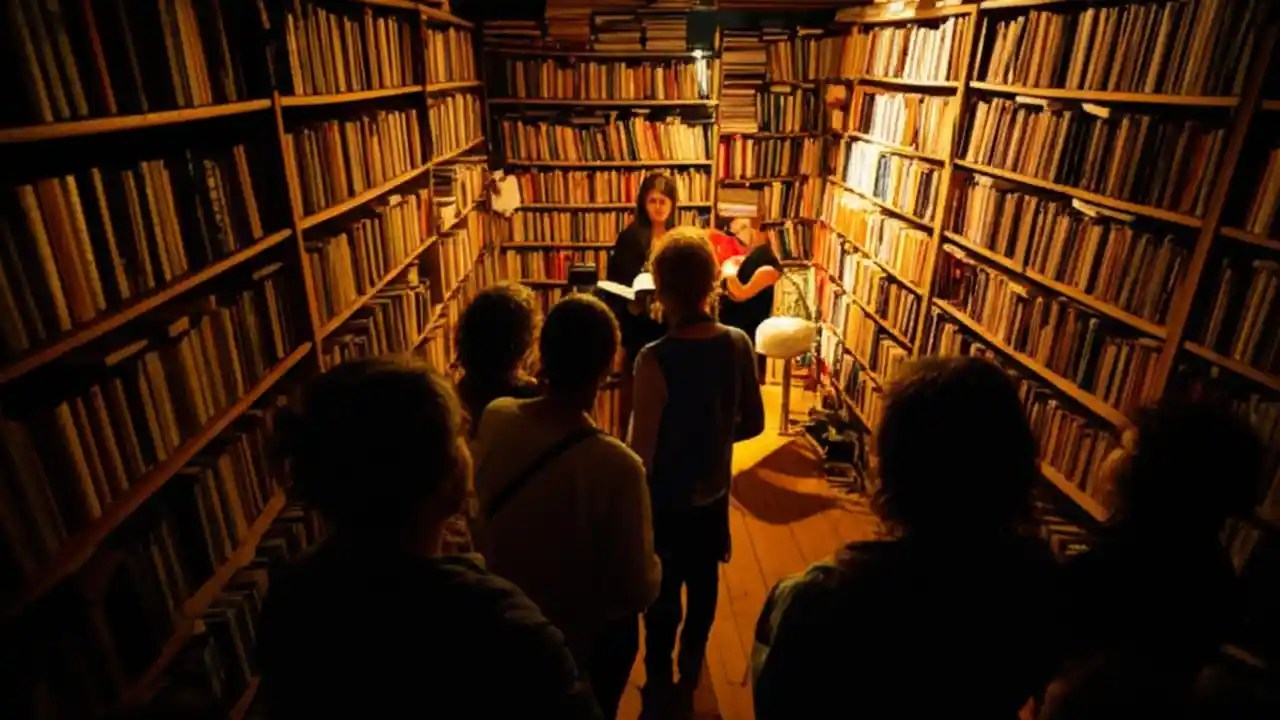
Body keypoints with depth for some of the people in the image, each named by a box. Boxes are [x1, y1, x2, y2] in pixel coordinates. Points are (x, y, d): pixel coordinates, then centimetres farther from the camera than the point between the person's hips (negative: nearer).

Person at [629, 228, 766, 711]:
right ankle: (690, 671, 50)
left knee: (662, 598, 17)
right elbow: (753, 423, -2)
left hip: (666, 503, -5)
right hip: (714, 496, 5)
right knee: (703, 589, 26)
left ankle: (659, 689, 39)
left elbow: (642, 453, -23)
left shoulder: (655, 360, -28)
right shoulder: (738, 345, -13)